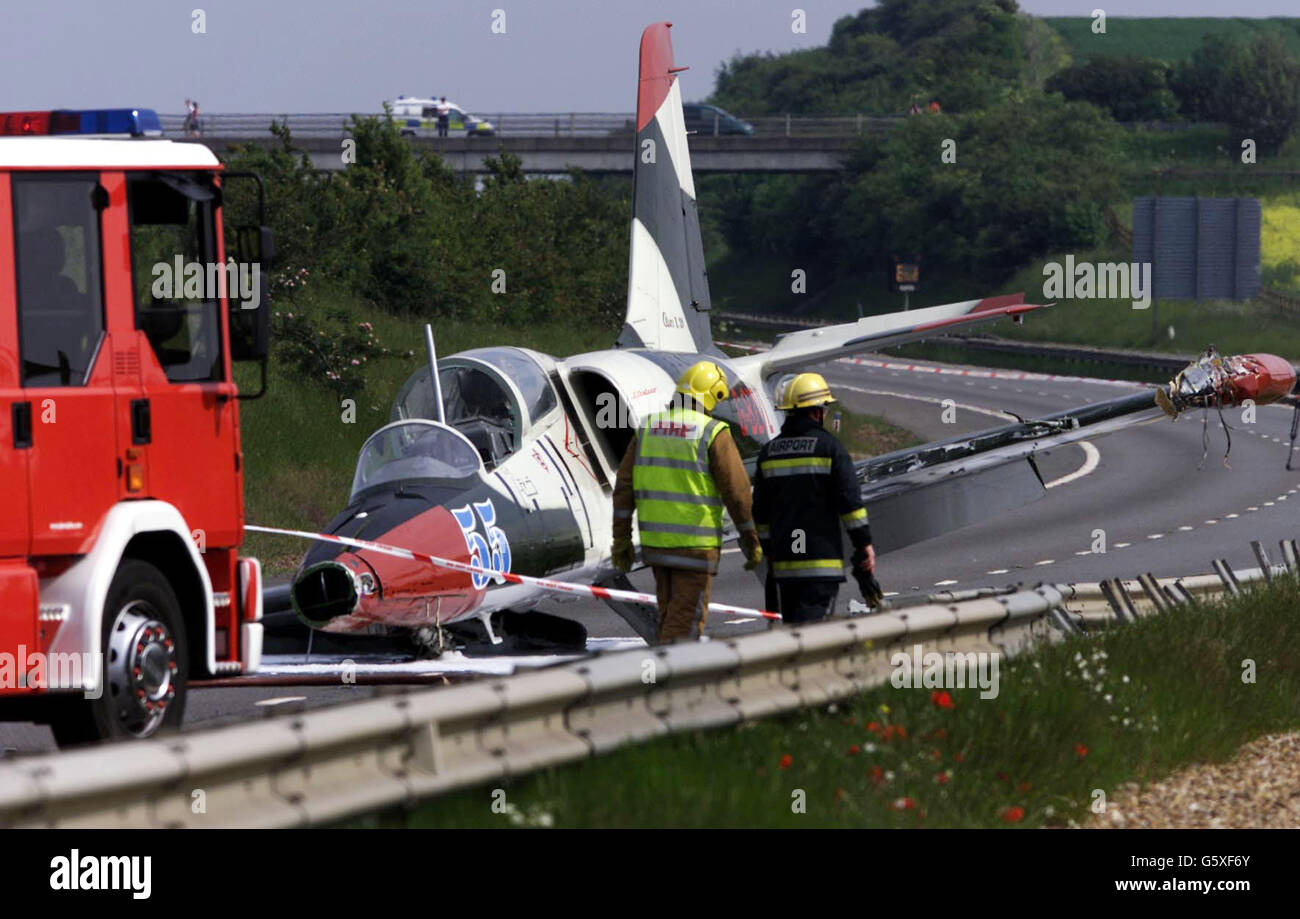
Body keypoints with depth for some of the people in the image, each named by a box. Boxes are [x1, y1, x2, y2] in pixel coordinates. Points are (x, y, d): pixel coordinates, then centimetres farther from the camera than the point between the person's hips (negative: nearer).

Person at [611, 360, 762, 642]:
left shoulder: (648, 427, 6)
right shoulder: (713, 433, -10)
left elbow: (624, 486, 6)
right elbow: (736, 490, -9)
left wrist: (621, 538, 11)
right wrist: (751, 541, 1)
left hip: (654, 541, 6)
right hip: (694, 544, -6)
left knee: (670, 614, 18)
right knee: (685, 621, -2)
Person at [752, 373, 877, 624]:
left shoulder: (769, 451, 10)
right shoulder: (829, 447, -6)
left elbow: (760, 510, 15)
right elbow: (851, 500, -9)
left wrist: (769, 551, 22)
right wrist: (864, 544, -2)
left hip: (784, 559, 5)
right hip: (821, 556, -5)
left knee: (792, 624, 12)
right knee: (812, 621, -10)